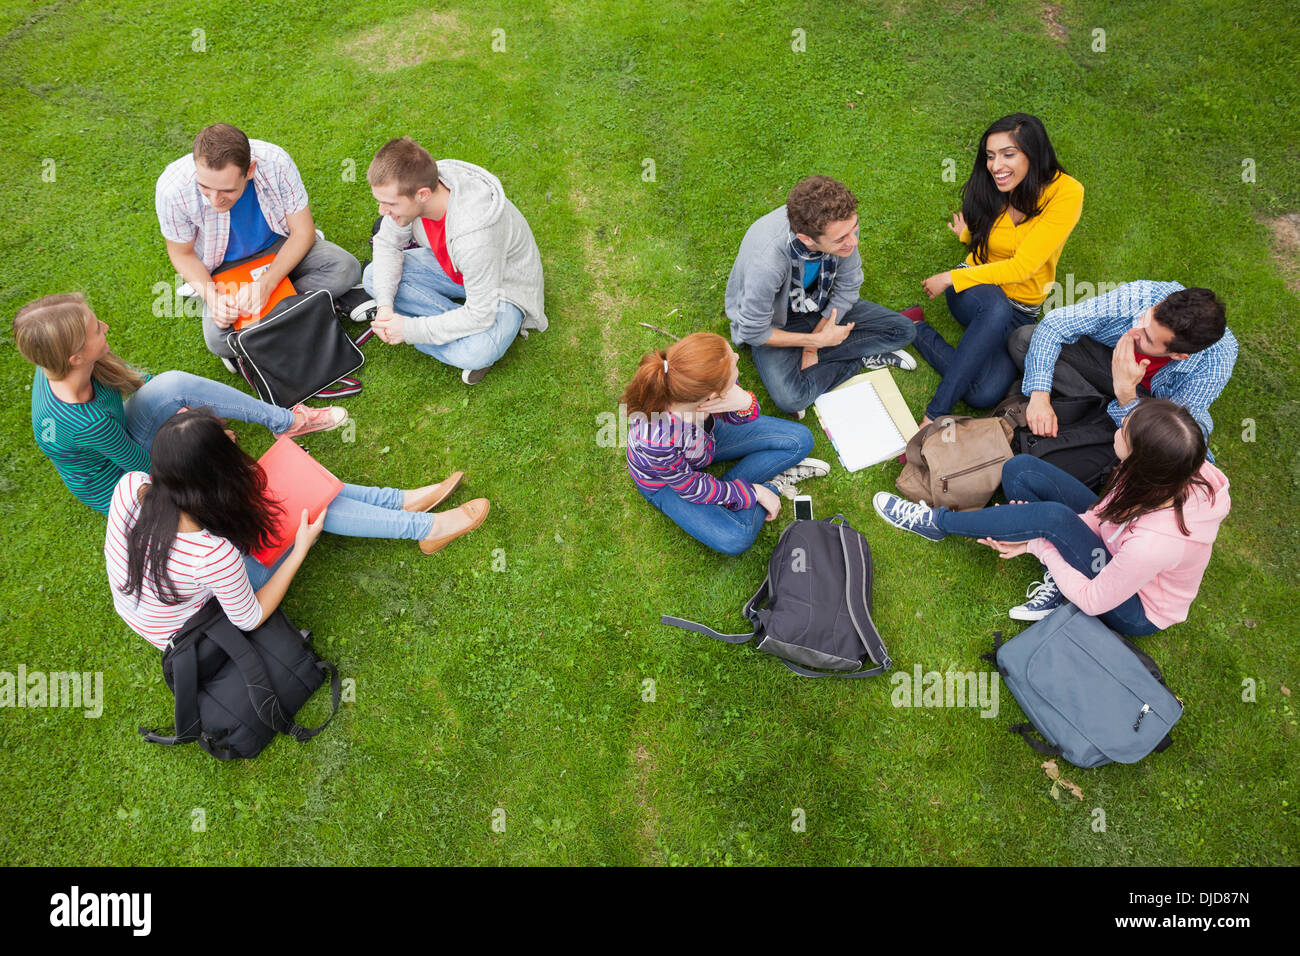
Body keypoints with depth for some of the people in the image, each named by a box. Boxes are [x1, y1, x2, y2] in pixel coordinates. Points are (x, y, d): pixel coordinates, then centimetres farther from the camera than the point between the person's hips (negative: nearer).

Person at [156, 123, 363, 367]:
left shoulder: (275, 162, -30)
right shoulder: (172, 189, -29)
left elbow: (303, 232, -19)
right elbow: (182, 254, -10)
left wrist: (266, 285, -31)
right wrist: (211, 297, -28)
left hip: (279, 247, 1)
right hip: (223, 267, -1)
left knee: (346, 269, -25)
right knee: (220, 340, -26)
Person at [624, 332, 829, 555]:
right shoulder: (656, 440, -44)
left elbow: (734, 418, -13)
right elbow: (691, 487, -24)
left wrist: (744, 403, -38)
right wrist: (754, 493, -15)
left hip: (707, 435, 5)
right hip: (667, 480, -5)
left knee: (800, 440, 1)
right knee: (735, 539, -20)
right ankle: (772, 485, 6)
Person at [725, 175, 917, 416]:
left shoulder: (842, 224, -26)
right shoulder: (767, 261, -41)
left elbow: (847, 290, -8)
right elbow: (752, 333, -26)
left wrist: (812, 346, -13)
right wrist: (818, 340, -20)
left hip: (819, 304, 5)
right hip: (773, 321, -4)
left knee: (903, 331, -4)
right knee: (790, 399, -29)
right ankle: (861, 359, -5)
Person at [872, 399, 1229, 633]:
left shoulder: (1155, 542, -42)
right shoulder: (1177, 472, -23)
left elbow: (1092, 602, -25)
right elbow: (1108, 509, -5)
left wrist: (1039, 546, -15)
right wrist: (1038, 536, -12)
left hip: (1134, 610, -7)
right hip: (1114, 543, 7)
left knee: (1054, 517, -32)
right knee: (1020, 471, -11)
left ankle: (938, 523, -8)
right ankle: (1057, 581, -2)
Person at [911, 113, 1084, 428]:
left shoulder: (1065, 193, -17)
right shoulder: (987, 188, -5)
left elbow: (1021, 266, -21)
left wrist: (951, 278, -18)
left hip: (1022, 309, -1)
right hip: (977, 289, 1)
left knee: (985, 394, -29)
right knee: (997, 309, -40)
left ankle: (918, 331, -10)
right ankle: (936, 414, -30)